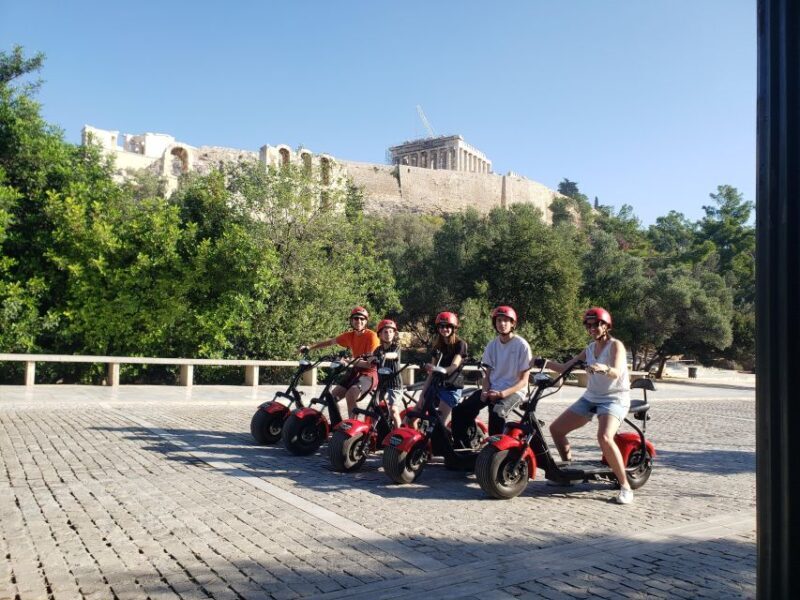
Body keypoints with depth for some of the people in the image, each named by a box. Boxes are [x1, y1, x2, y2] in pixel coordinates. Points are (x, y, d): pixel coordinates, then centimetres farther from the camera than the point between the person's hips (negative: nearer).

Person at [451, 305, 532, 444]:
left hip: (513, 391, -5)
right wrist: (485, 390, -8)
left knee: (496, 413, -37)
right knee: (460, 411, -15)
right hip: (492, 390, 5)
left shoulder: (521, 345, -7)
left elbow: (523, 380, -8)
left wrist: (502, 393, -21)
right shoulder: (492, 345, 8)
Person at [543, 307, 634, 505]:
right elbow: (565, 368, 8)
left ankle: (625, 485, -18)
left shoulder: (615, 345, -7)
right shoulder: (589, 349, 12)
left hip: (614, 399, -7)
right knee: (556, 428, 3)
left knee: (604, 437, -32)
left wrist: (604, 368, -47)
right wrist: (545, 362, -9)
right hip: (590, 398, 7)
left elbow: (616, 372, -25)